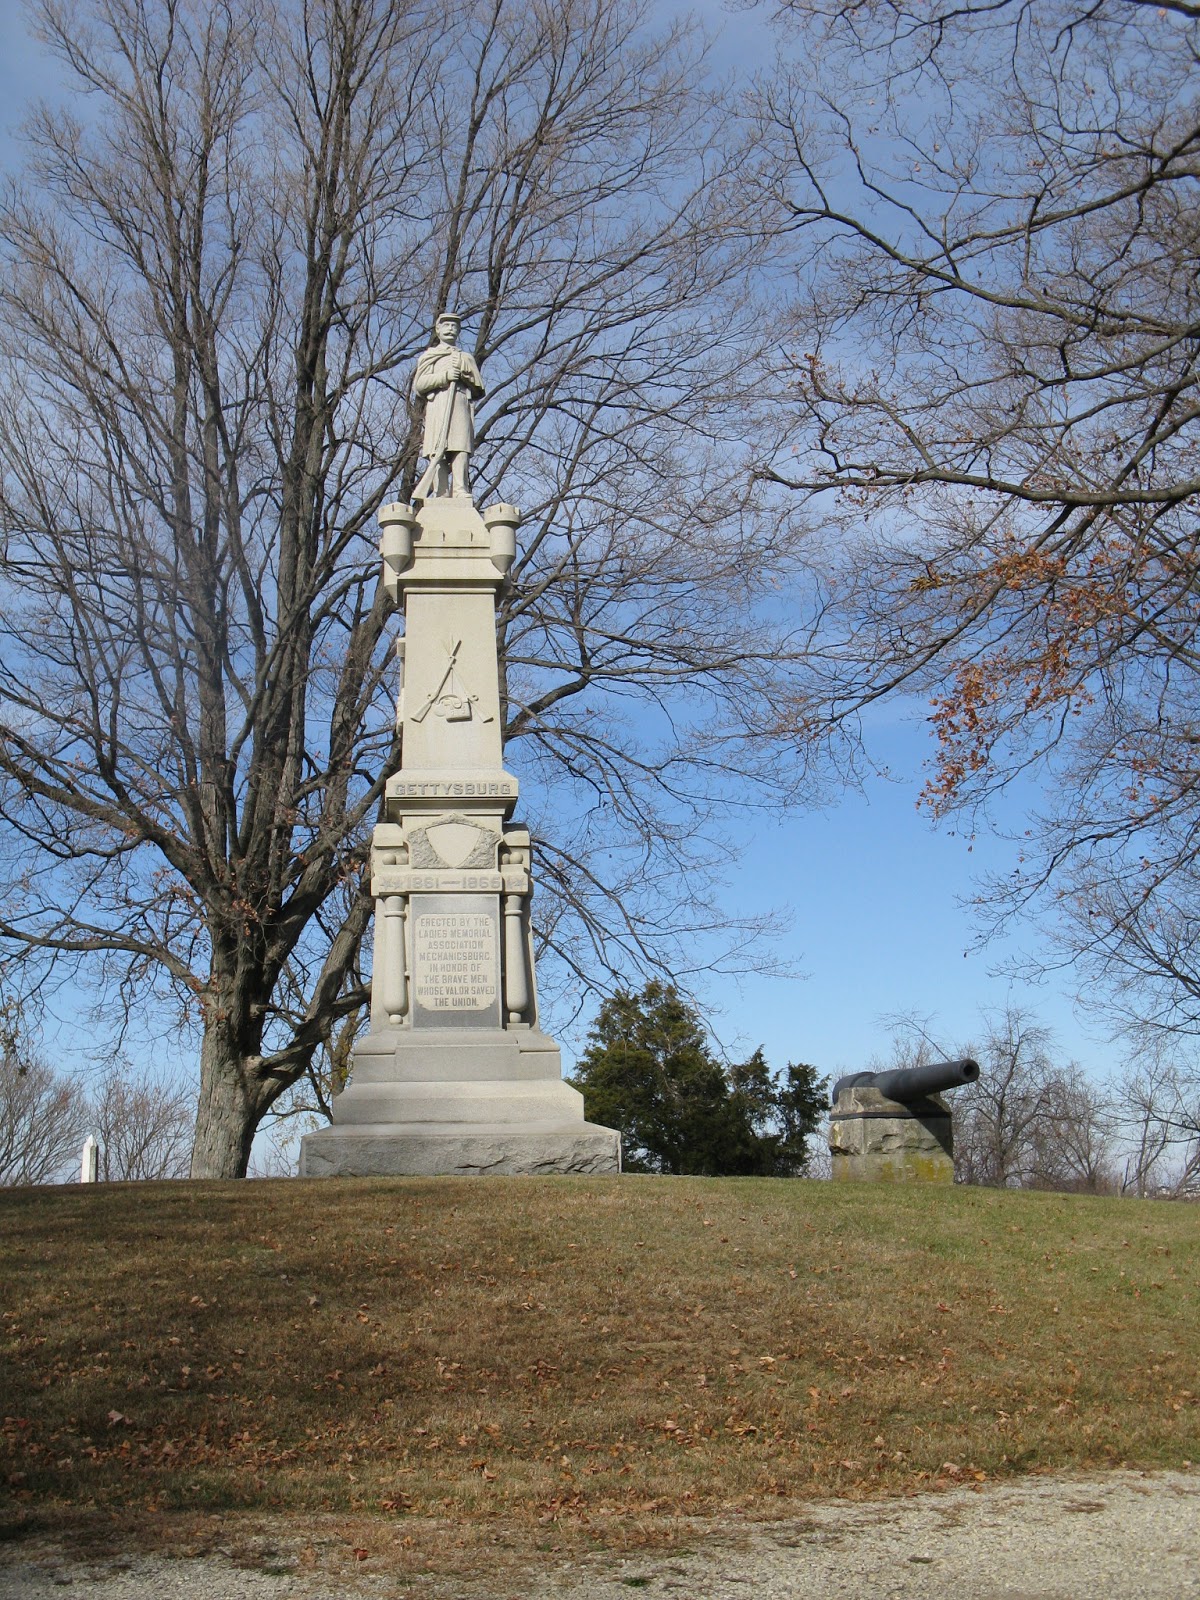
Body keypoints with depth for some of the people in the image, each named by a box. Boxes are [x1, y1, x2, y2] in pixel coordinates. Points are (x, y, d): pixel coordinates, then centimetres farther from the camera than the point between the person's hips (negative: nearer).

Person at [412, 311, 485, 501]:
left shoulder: (466, 357, 29)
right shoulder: (428, 356, 25)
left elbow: (479, 390, 19)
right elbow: (418, 385, 8)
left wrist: (463, 375, 1)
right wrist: (445, 376, -5)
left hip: (461, 406, 1)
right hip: (437, 407, -1)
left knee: (460, 450, -19)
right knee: (437, 453, -16)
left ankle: (461, 493, -30)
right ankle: (440, 495, -24)